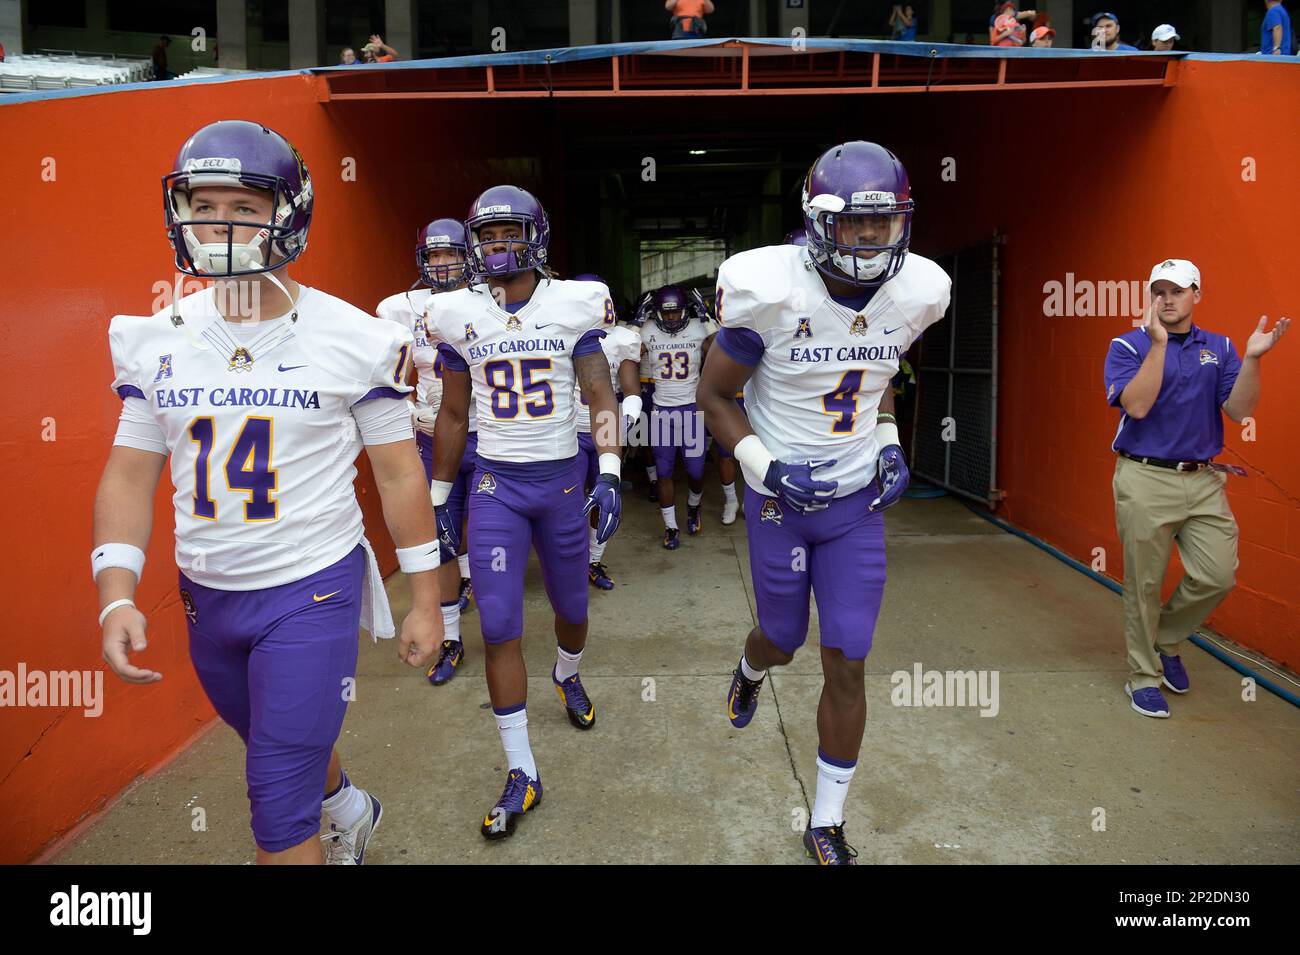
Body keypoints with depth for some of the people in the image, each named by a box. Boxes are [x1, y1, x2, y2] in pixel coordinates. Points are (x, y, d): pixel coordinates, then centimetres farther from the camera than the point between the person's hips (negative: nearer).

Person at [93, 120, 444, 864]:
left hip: (312, 593, -5)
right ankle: (350, 809, 58)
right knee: (280, 751, 27)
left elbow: (399, 474, -6)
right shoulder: (156, 342, 0)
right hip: (207, 595, 5)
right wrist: (117, 597, -8)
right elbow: (130, 475, 4)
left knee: (279, 815, 0)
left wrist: (426, 599, -4)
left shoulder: (352, 341, -11)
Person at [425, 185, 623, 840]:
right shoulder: (460, 316, 1)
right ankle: (522, 775, 9)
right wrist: (438, 499, 10)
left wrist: (609, 476, -16)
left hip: (561, 480, 0)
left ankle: (567, 676, 52)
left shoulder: (573, 306, -3)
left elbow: (601, 398, -4)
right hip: (495, 485, 0)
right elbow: (452, 416, 8)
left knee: (571, 608, 15)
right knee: (499, 628, -4)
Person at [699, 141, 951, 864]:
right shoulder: (772, 291, -20)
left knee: (847, 666, 4)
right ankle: (750, 671, 59)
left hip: (858, 502, 3)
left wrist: (890, 447, -1)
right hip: (782, 499, -2)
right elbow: (716, 395, -8)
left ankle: (827, 826, 25)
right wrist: (767, 466, -19)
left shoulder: (914, 294, -6)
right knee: (783, 639, 17)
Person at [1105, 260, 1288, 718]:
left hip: (1204, 479, 4)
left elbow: (1239, 410, -2)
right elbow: (1136, 405, -18)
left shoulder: (1220, 348, 8)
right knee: (1145, 584, 4)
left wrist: (1252, 357, -15)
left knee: (1217, 576, -2)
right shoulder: (1128, 346, -3)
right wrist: (1158, 343, -20)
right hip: (1145, 479, -3)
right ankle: (1144, 676, 20)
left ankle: (1166, 639, 26)